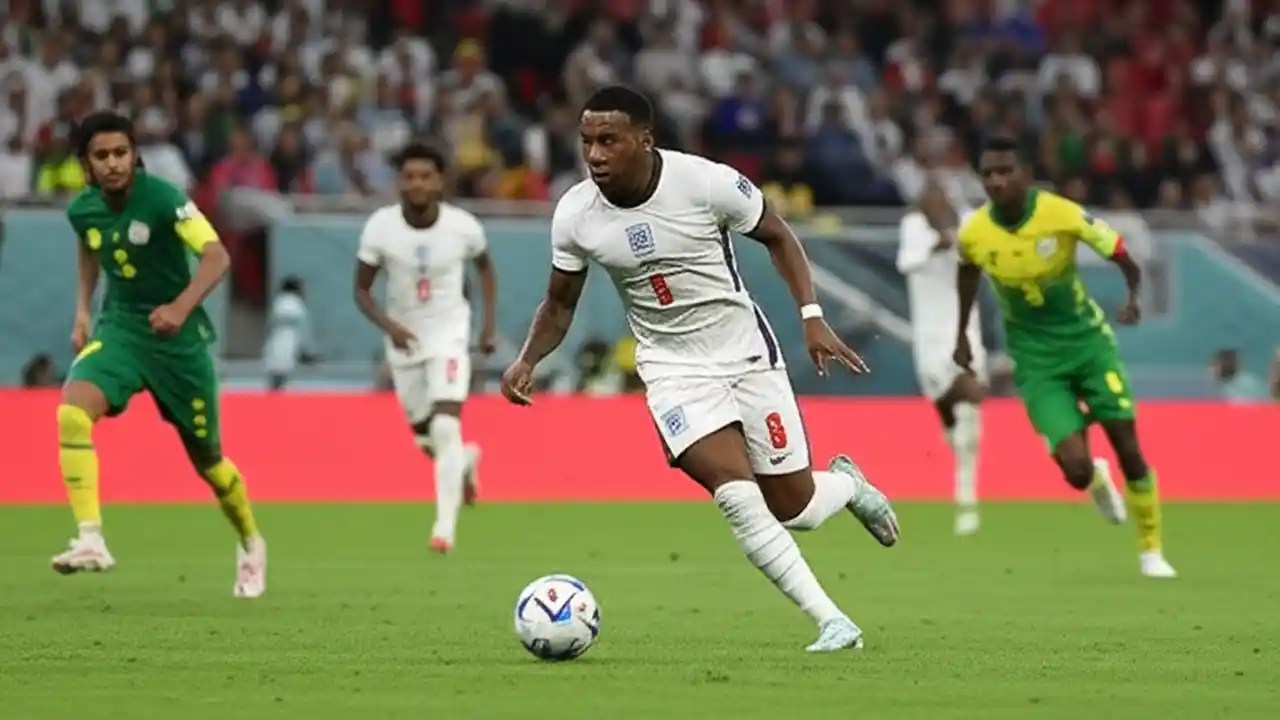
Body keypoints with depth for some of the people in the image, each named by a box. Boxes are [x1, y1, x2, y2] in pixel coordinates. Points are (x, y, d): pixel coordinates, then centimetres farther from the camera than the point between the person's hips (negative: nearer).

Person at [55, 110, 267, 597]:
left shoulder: (163, 198, -20)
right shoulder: (82, 209, -3)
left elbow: (217, 256, -30)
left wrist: (181, 307, -44)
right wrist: (83, 311, 12)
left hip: (177, 335, -3)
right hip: (119, 327, 3)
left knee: (207, 458, 10)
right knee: (71, 412, -26)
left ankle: (250, 543, 38)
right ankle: (90, 540, -26)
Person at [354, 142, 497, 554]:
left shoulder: (462, 227, -14)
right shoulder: (380, 227, -15)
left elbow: (485, 268, 8)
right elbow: (362, 290, -6)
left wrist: (490, 325, 4)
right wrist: (388, 326, -23)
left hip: (448, 335, -2)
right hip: (403, 340, 2)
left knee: (445, 428, -20)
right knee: (425, 438, 15)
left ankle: (445, 526, -17)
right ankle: (465, 460, 50)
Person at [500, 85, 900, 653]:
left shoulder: (707, 182, -19)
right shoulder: (574, 215, -11)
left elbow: (776, 235, -2)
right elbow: (560, 303, 5)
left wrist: (812, 317, -10)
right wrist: (527, 361, -12)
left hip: (747, 354, -1)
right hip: (675, 372, 1)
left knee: (794, 510, 2)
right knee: (737, 497, -20)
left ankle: (844, 483, 40)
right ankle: (831, 622, -8)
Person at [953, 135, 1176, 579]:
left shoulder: (1063, 214, -21)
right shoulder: (973, 234, -14)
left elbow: (1122, 255, -12)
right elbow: (968, 272, 10)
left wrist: (1133, 299, -31)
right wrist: (962, 334, 15)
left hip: (1087, 340, 0)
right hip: (1037, 360, 0)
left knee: (1129, 450, 0)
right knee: (1076, 469, -12)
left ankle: (1151, 550, 22)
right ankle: (1097, 481, 27)